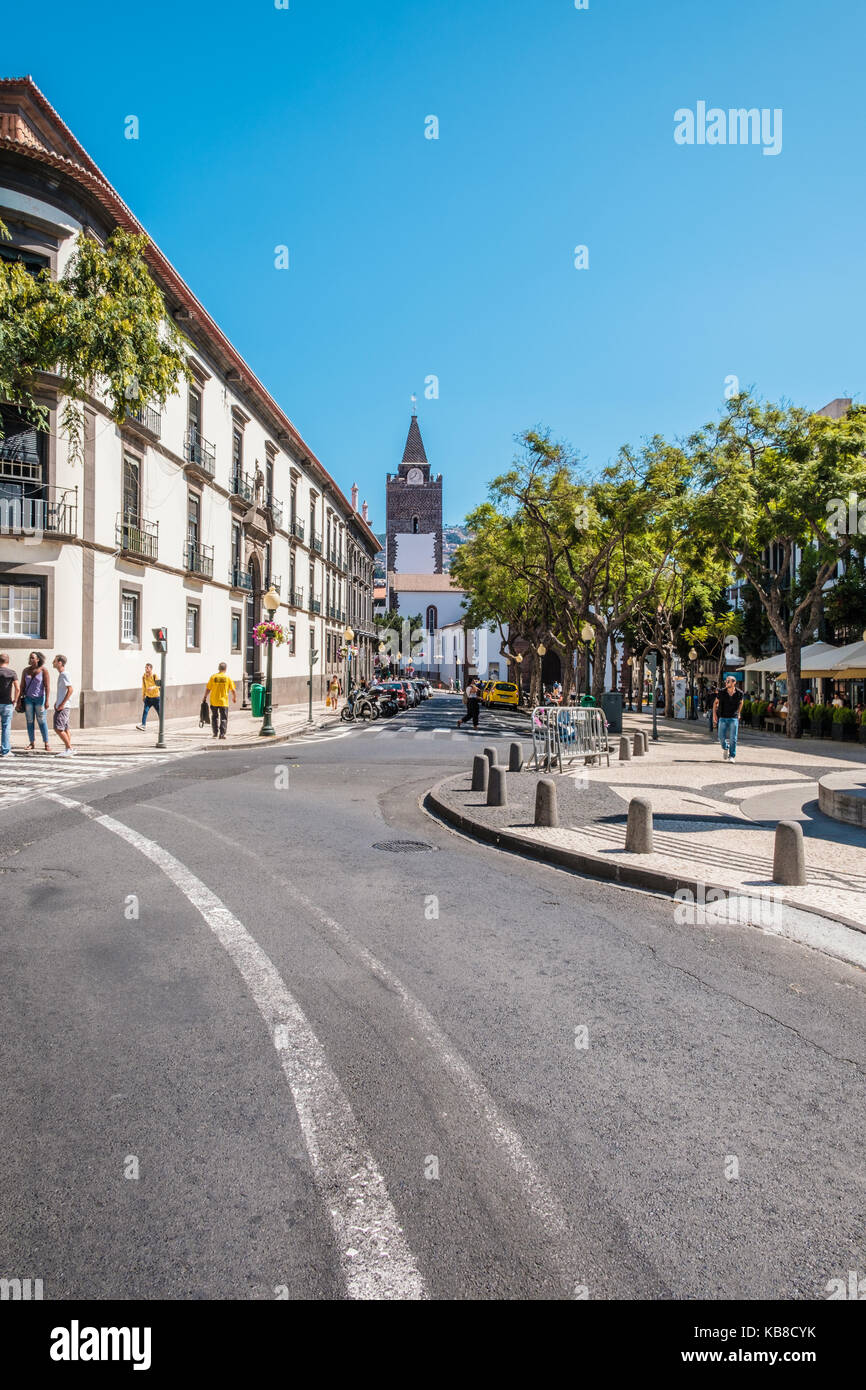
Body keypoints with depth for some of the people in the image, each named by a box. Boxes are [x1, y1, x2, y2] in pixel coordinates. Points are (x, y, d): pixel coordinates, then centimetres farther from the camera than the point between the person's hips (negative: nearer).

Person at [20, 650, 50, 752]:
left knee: (42, 721, -4)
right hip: (28, 698, 4)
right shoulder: (26, 670, 3)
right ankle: (32, 743, 11)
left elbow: (47, 687, -12)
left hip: (39, 698, -4)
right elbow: (22, 686, 6)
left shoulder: (43, 671, -9)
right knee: (30, 721, 4)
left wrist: (47, 701, -19)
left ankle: (46, 743, 2)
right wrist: (20, 700, 2)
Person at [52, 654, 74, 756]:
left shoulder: (64, 675, -13)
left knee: (58, 728, -11)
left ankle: (69, 748, -7)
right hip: (60, 706, 10)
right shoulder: (60, 675, 16)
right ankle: (68, 749, 12)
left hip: (63, 707, -10)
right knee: (65, 729, 10)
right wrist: (56, 702, 16)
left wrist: (62, 704, -20)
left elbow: (70, 690, -21)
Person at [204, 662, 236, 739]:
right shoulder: (228, 677, -4)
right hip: (224, 701, -2)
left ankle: (215, 733, 18)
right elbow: (233, 690, -3)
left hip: (214, 702, 2)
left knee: (214, 717, 17)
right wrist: (234, 698, 14)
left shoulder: (213, 677, -2)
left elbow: (208, 689, -1)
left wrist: (205, 697, 13)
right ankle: (222, 734, -2)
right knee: (224, 718, 5)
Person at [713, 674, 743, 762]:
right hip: (723, 718, 1)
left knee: (733, 739, -5)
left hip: (734, 718, -1)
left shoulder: (739, 693, -4)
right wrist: (714, 714, 1)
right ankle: (725, 748, 29)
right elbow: (716, 703, 9)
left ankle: (732, 756, 6)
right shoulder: (722, 692, -5)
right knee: (721, 737, -2)